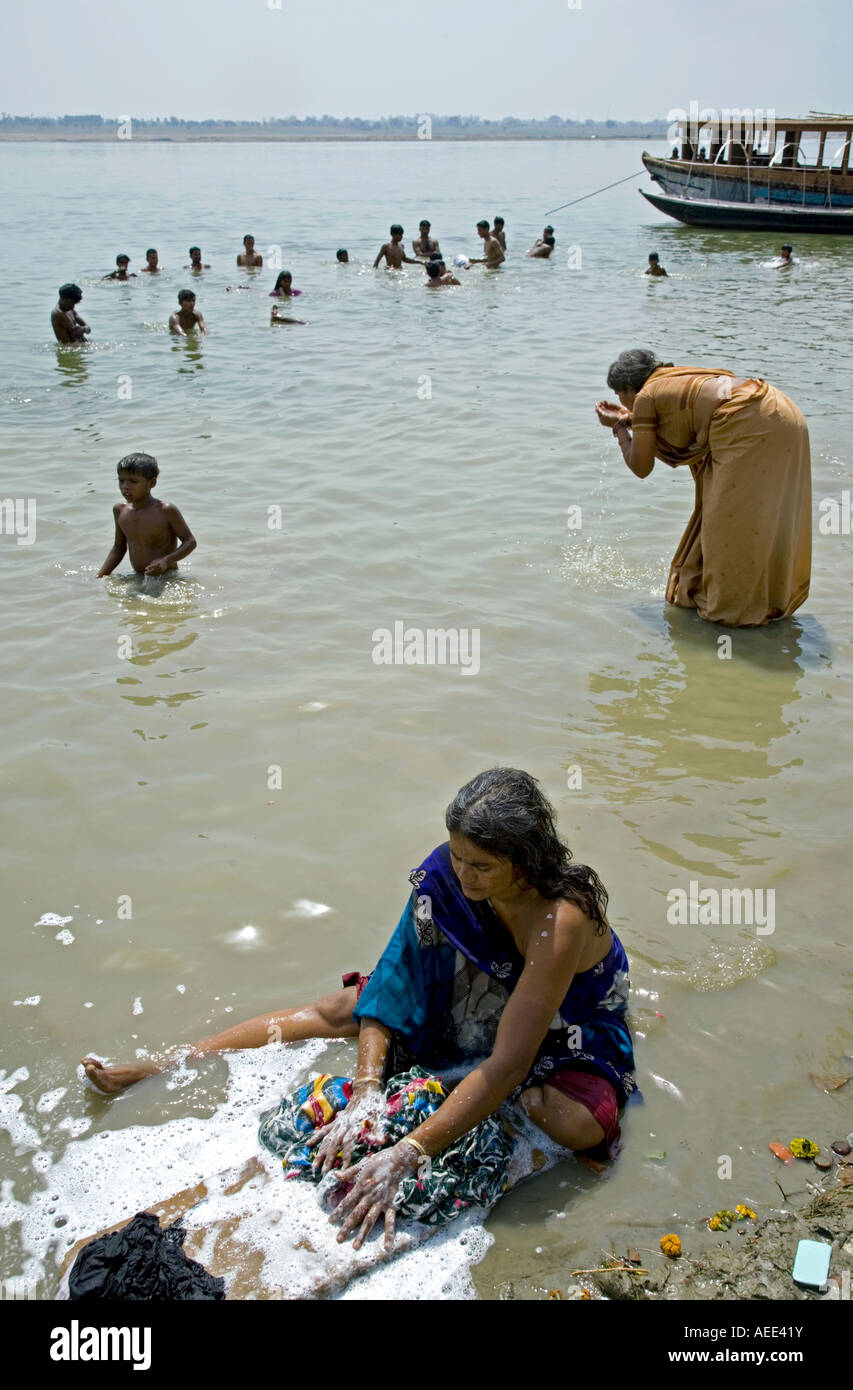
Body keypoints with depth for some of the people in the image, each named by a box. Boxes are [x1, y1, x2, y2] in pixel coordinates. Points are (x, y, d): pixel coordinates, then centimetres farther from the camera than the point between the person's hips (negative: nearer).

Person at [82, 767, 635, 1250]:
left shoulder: (562, 918, -41)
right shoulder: (448, 871, -25)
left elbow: (510, 1061, -42)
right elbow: (393, 983, -22)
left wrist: (405, 1158, -46)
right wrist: (366, 1089, -35)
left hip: (566, 1017, -4)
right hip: (482, 984, 4)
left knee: (580, 1125, -35)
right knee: (339, 1010, -4)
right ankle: (149, 1070, 7)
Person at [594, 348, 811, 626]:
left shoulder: (646, 397, 1)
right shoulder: (677, 381, 26)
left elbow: (641, 467, 5)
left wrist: (619, 428, 19)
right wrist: (631, 420, 38)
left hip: (749, 424, -9)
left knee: (733, 516, -1)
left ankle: (735, 605, 7)